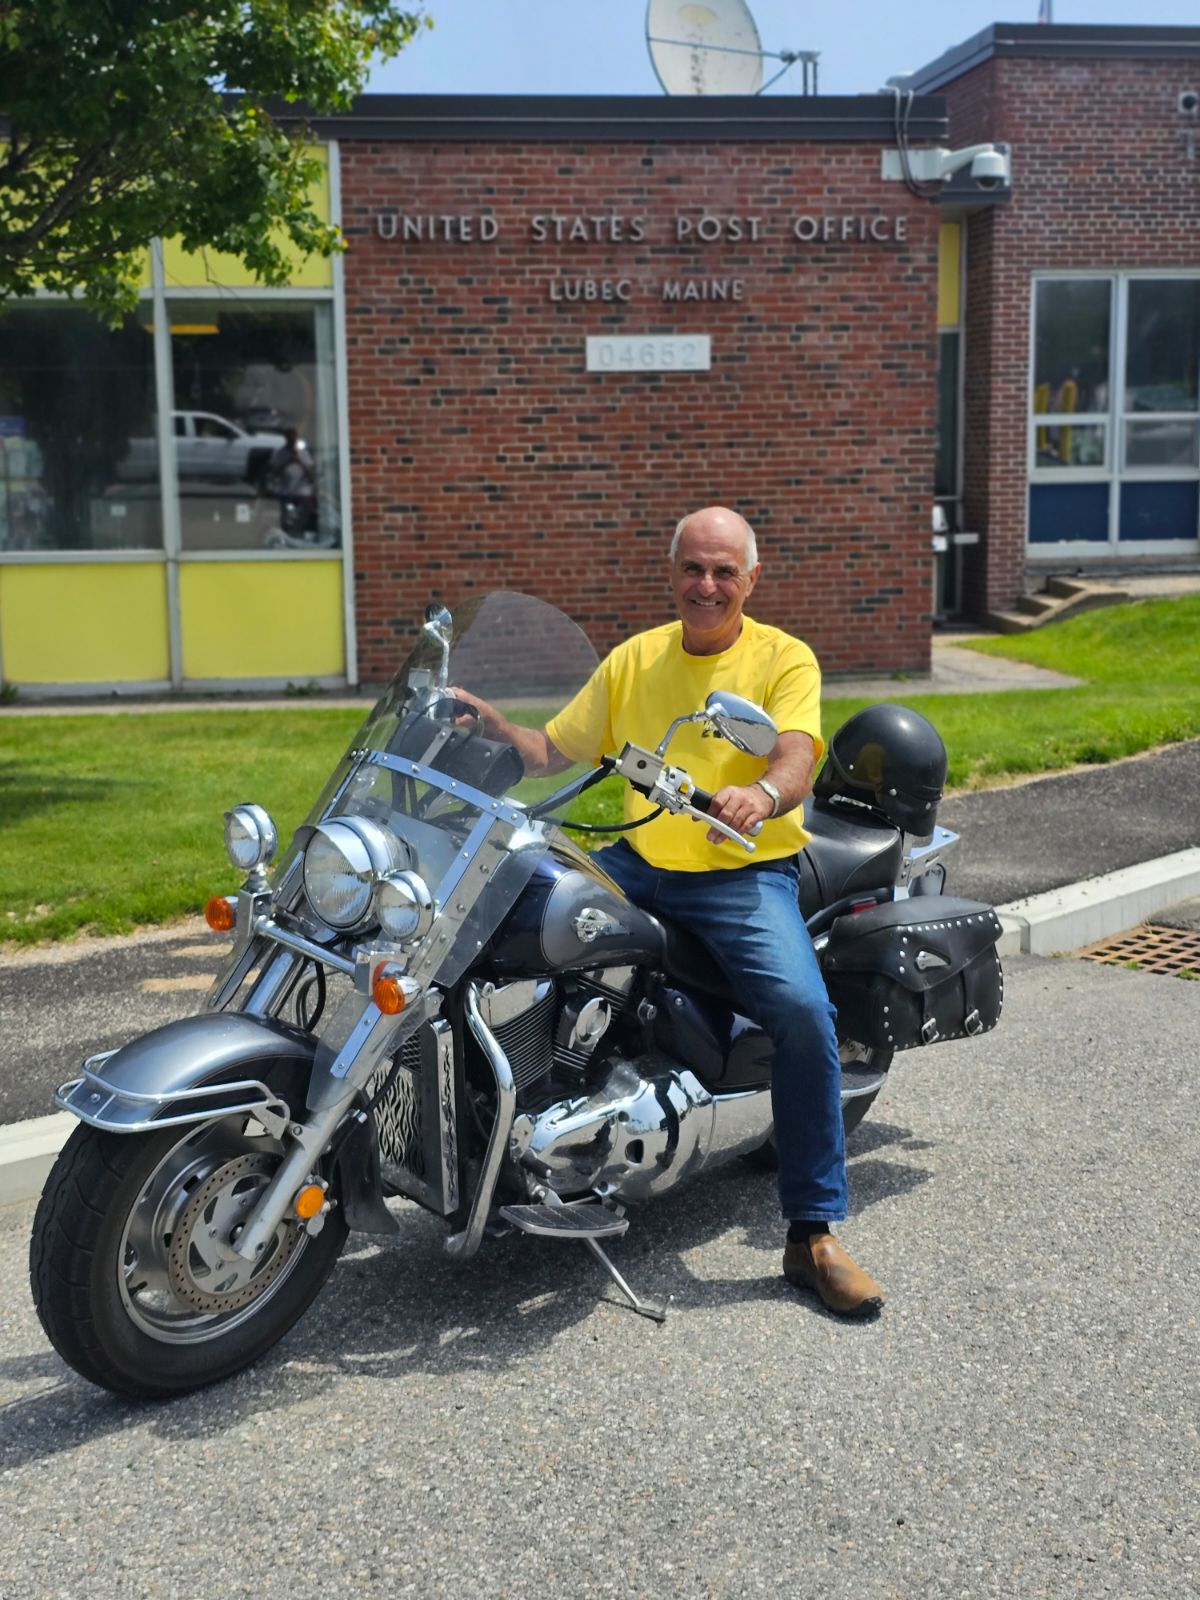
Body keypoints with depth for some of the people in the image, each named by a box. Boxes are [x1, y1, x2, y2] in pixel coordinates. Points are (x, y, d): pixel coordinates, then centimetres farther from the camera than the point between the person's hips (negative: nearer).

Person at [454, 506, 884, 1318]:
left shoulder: (784, 658, 1)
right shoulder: (634, 660, 15)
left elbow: (797, 761, -16)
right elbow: (551, 751, 14)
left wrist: (763, 794, -39)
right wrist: (493, 724, -6)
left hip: (747, 871, -4)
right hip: (640, 864, 4)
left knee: (803, 1010, -28)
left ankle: (815, 1234, -15)